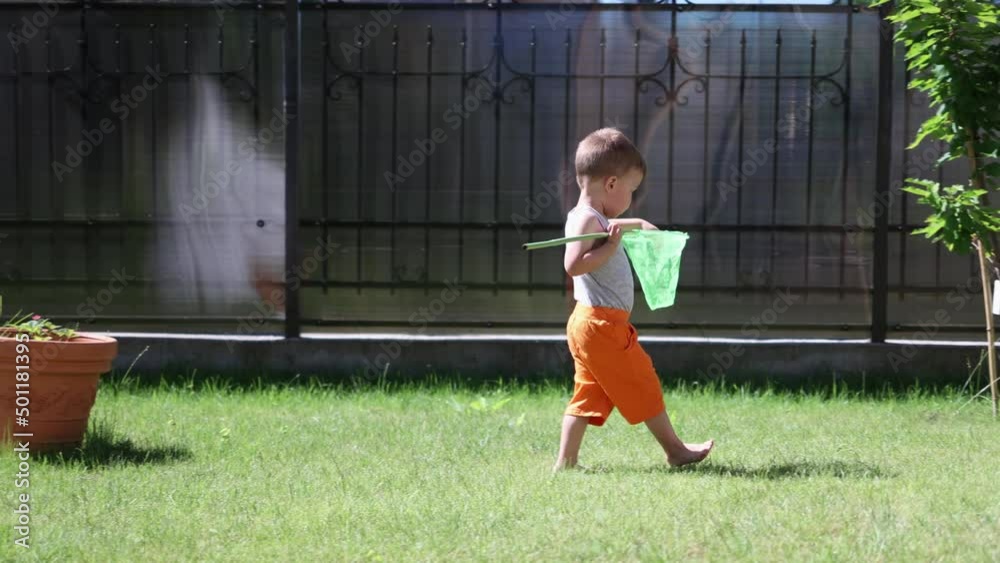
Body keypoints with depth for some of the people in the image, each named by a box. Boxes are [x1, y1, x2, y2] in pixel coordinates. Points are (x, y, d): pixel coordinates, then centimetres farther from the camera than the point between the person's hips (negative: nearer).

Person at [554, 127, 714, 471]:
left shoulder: (595, 219, 16)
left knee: (588, 396, 10)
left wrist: (638, 225, 36)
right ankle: (675, 450, 12)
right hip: (601, 324, -10)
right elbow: (573, 264, -28)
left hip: (590, 324, 10)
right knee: (643, 386, 2)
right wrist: (611, 245, -26)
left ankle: (565, 462, 8)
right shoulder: (586, 219, -16)